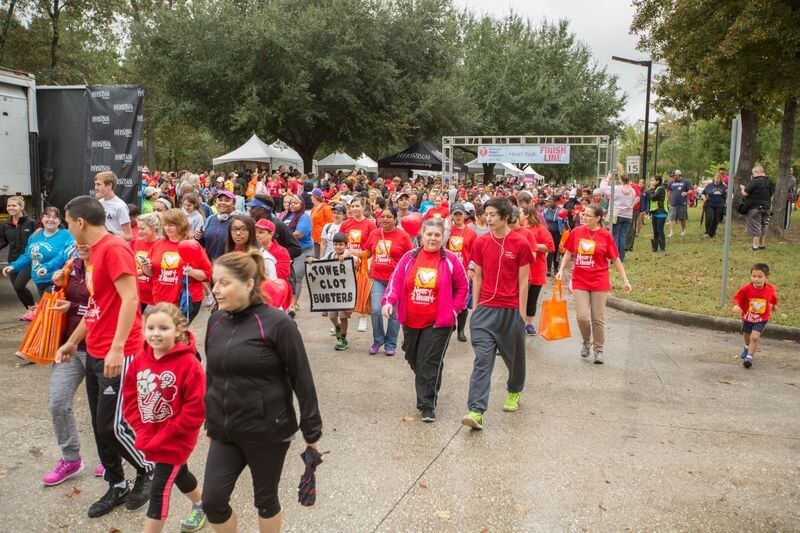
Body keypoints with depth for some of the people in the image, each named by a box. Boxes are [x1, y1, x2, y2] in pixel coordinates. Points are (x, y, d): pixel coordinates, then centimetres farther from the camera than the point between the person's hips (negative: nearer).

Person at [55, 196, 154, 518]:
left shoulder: (114, 248, -15)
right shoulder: (95, 253, 14)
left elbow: (130, 300, -22)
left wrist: (116, 348, -27)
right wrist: (72, 342, 24)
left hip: (117, 355, -9)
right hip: (94, 353, 9)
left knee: (112, 425, -3)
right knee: (100, 425, 14)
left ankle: (147, 471, 20)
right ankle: (117, 486, 27)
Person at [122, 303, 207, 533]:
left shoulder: (189, 364, -25)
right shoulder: (140, 359, -6)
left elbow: (196, 409, -23)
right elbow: (129, 396, 5)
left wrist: (164, 436, -18)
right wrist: (141, 430, -4)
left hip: (175, 441, -7)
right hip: (149, 439, 7)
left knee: (159, 490, -2)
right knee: (178, 475, 26)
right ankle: (200, 505, 53)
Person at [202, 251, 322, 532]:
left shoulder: (276, 323, -16)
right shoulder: (216, 321, 3)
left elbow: (302, 379, -13)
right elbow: (212, 375, 13)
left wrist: (312, 430, -10)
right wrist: (210, 421, 18)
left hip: (267, 431, -5)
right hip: (224, 432, 5)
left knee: (265, 499, 12)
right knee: (212, 502, 6)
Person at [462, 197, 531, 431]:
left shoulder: (520, 244, -6)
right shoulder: (481, 243, 2)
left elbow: (523, 282, -3)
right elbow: (477, 278, 7)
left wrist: (521, 314, -4)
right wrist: (475, 308, 4)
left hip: (511, 311, -1)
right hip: (485, 309, 1)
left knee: (514, 356, 18)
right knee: (482, 360, -6)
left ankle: (514, 391, 45)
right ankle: (476, 411, -10)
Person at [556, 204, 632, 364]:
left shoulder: (606, 235, -7)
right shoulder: (577, 232, -1)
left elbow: (615, 259, 0)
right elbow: (568, 253, 12)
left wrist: (625, 280, -2)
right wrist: (561, 270, 5)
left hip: (599, 282, -1)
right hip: (580, 281, 2)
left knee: (598, 318, 5)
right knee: (582, 316, -6)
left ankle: (598, 349, 23)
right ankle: (586, 341, 24)